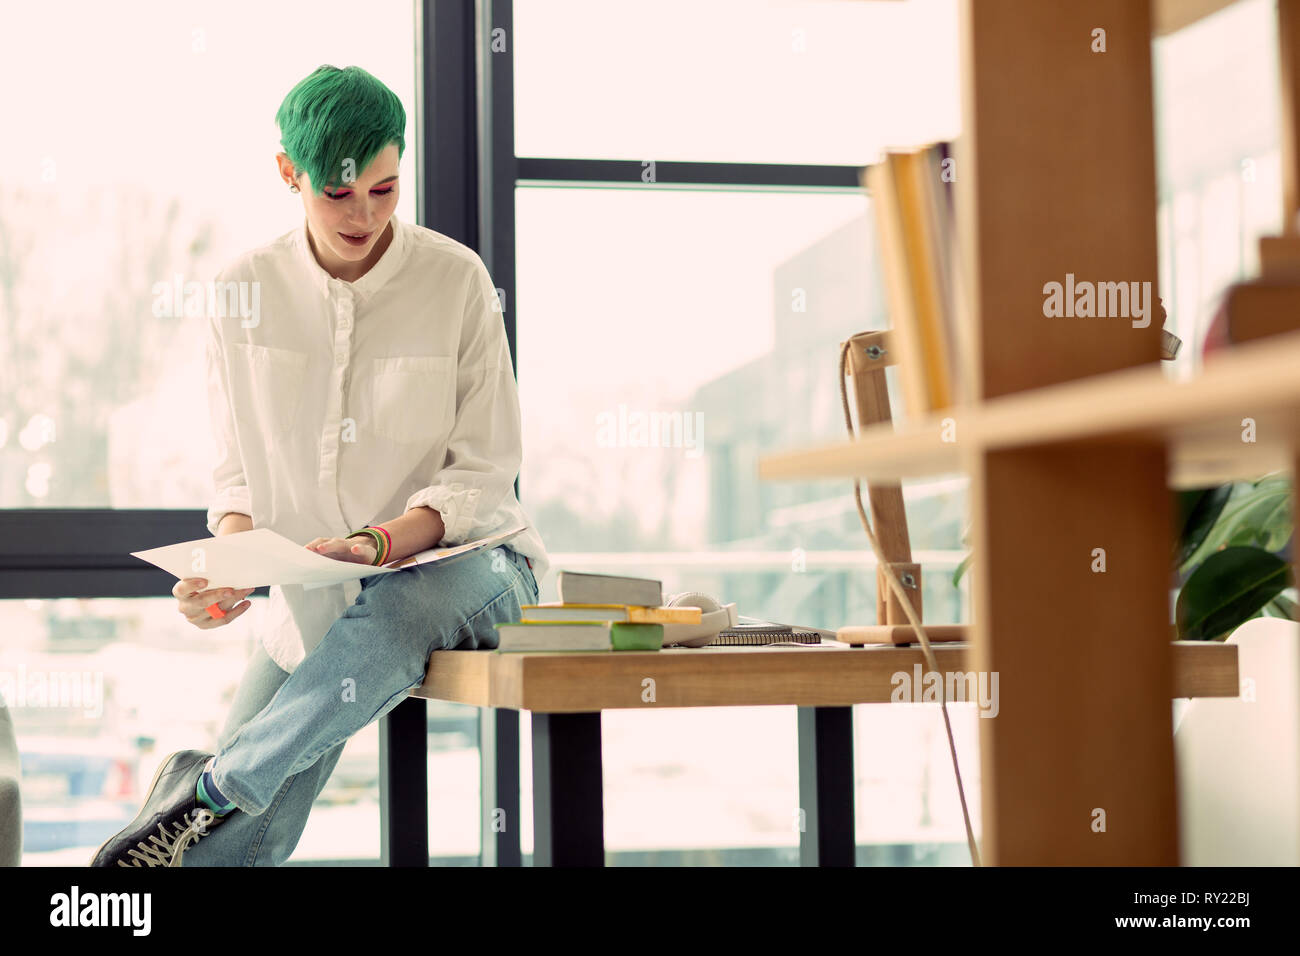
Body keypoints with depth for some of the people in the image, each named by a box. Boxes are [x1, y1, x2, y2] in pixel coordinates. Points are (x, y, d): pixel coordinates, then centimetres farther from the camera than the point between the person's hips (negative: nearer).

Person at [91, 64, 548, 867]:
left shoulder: (456, 280, -8)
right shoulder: (245, 292, 0)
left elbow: (482, 476, -6)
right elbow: (240, 473, 6)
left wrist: (379, 544, -25)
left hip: (461, 559, -2)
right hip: (315, 601, 3)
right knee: (235, 848, -18)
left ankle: (209, 787, -28)